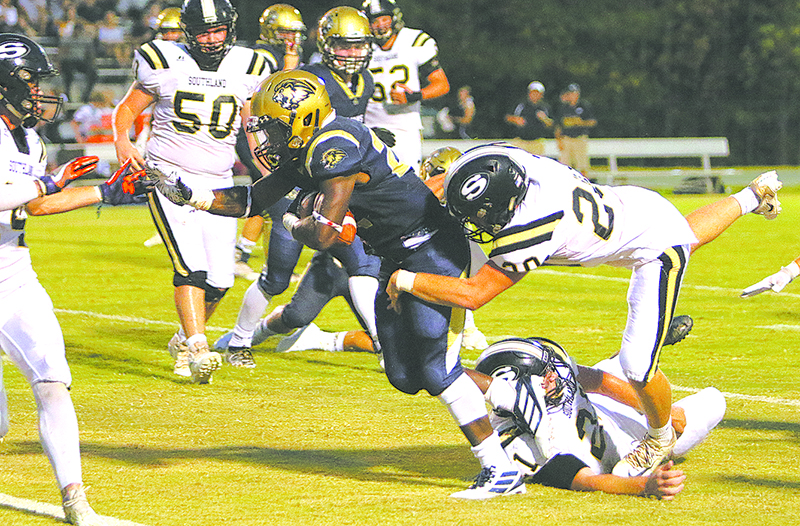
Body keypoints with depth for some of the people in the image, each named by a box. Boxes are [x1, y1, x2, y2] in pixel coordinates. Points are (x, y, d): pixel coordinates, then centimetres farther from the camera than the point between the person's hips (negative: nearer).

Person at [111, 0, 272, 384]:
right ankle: (198, 352, -24)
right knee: (191, 266, -20)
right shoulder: (166, 64, -2)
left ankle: (183, 341, 25)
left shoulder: (247, 69, 6)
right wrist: (122, 139, -12)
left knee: (219, 279, -1)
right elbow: (128, 108, 8)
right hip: (170, 178, -3)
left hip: (217, 185, 4)